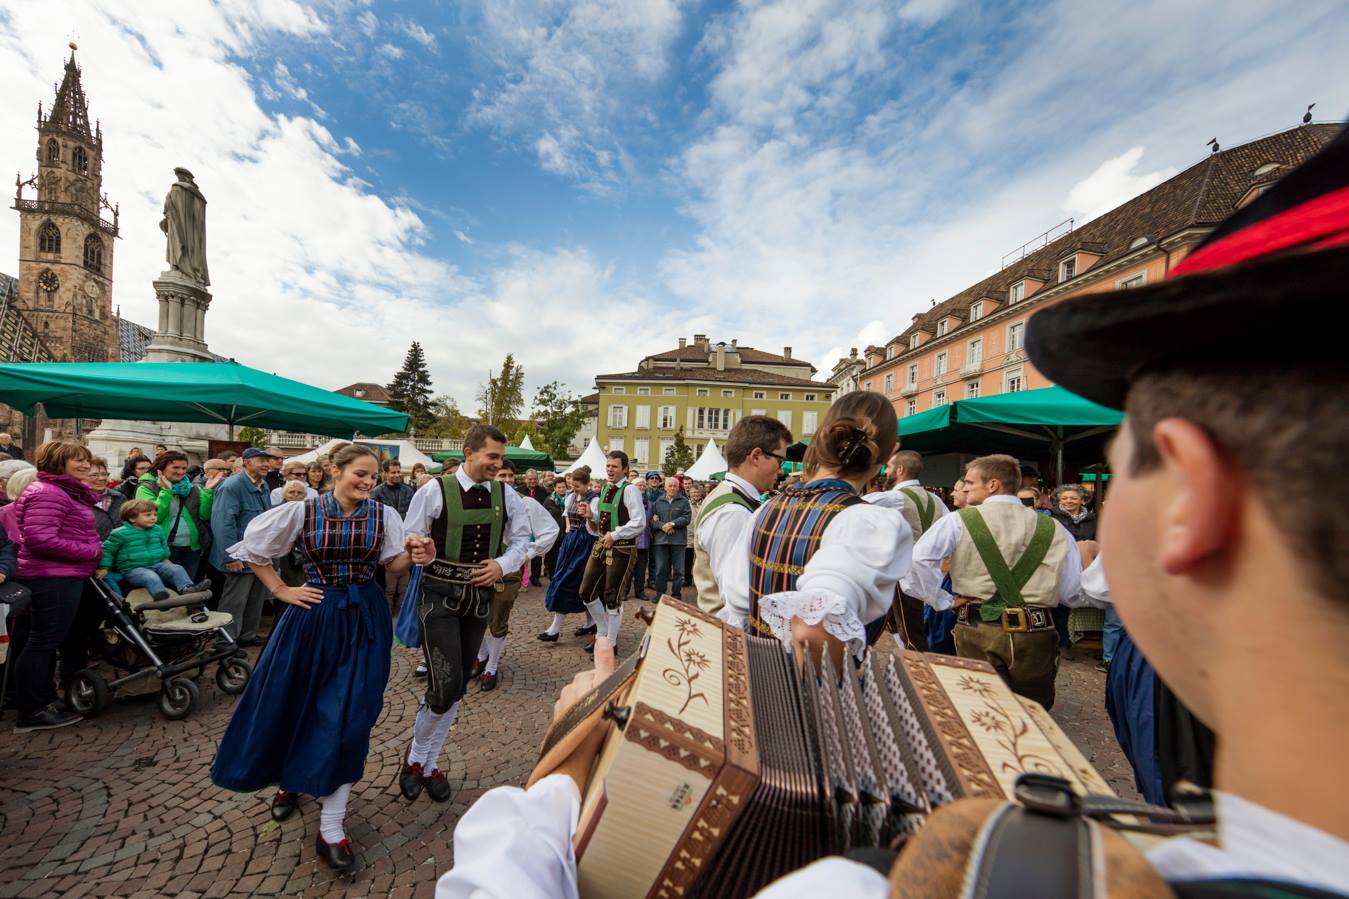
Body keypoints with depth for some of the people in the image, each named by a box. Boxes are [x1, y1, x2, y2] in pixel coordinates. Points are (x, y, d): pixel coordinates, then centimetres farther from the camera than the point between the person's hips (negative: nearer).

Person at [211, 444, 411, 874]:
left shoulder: (383, 514, -6)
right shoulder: (302, 511, -7)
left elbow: (393, 563, 2)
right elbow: (252, 549, 6)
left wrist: (412, 556, -20)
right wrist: (280, 590, -1)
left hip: (364, 619, 0)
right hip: (314, 617, 1)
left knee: (348, 716, 0)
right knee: (294, 702, 15)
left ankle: (330, 829, 14)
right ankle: (289, 780, 49)